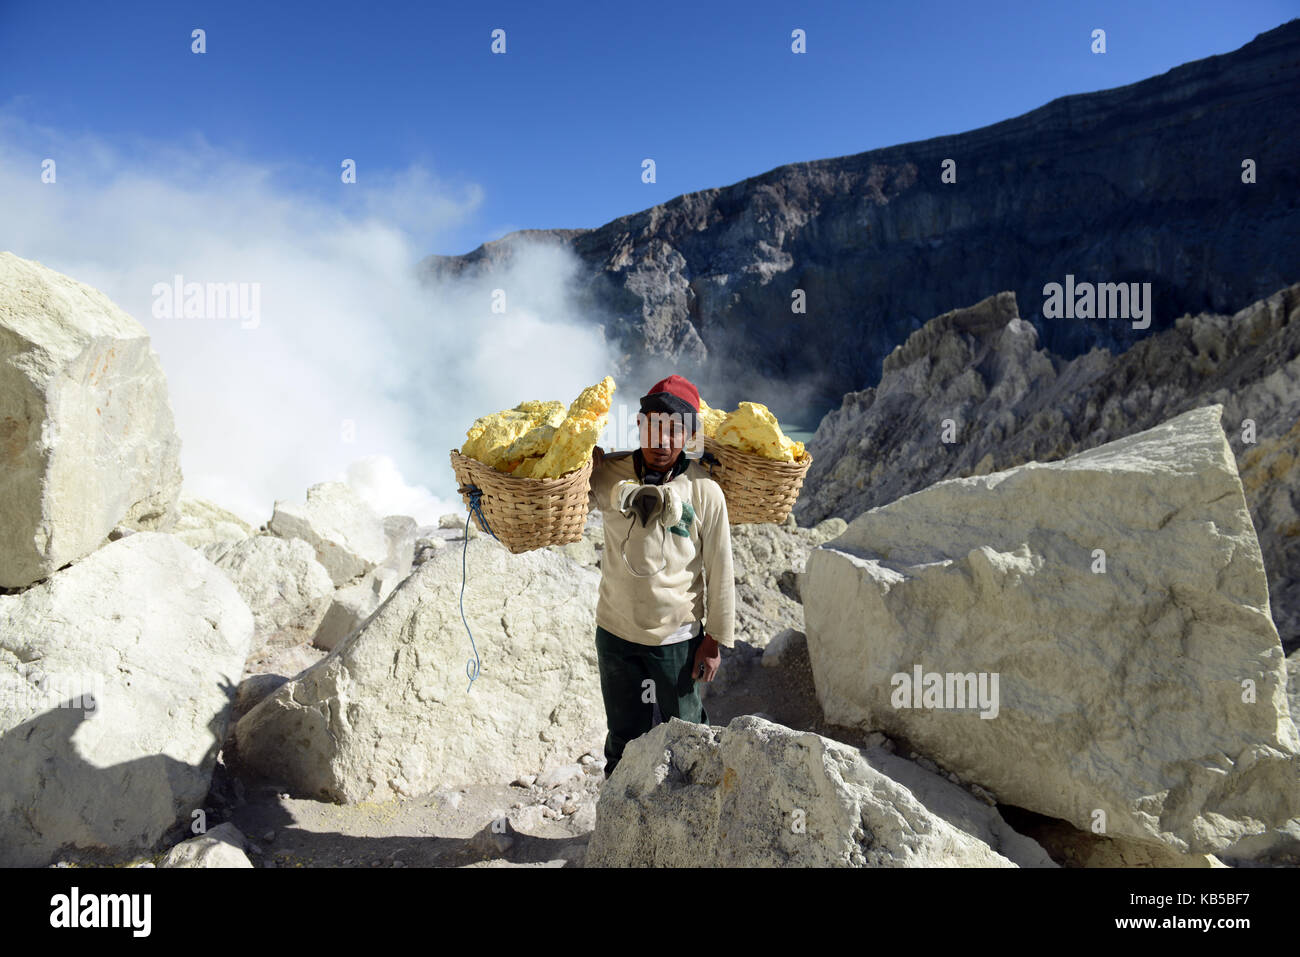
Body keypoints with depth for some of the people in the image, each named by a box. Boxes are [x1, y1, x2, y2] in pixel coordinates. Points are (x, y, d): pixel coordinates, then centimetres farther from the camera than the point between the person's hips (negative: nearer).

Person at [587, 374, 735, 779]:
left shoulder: (705, 491, -12)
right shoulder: (609, 473, -8)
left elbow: (719, 571, -6)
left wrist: (716, 639, -3)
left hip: (677, 637, -1)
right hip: (616, 633, 2)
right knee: (625, 735, 16)